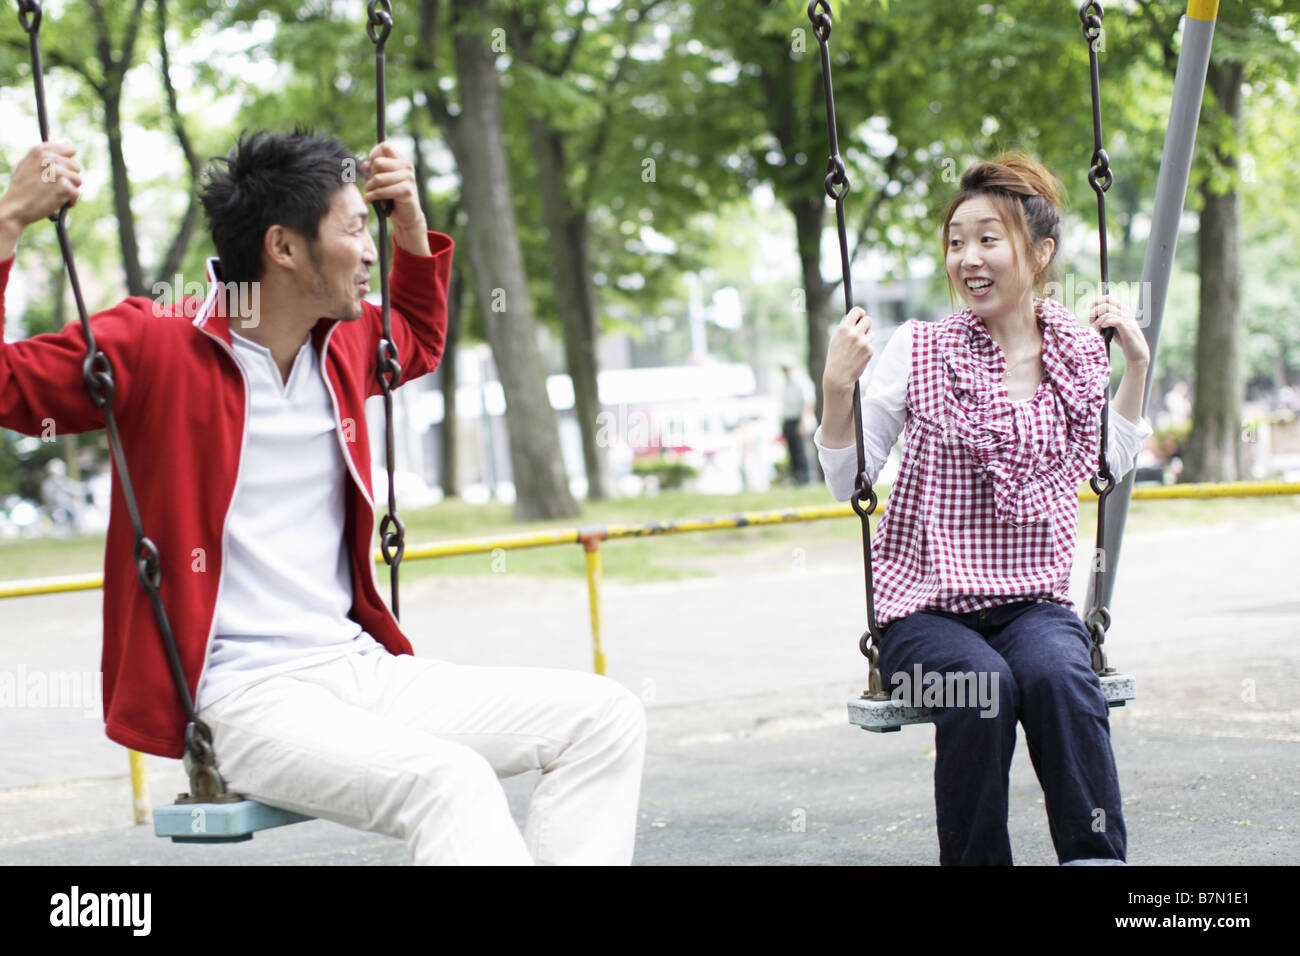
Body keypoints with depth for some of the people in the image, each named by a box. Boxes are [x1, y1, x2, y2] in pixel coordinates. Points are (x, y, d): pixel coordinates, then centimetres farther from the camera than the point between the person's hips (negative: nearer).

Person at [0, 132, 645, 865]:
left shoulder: (345, 342, 14)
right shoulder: (153, 347, -6)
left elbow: (420, 341, 39)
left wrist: (411, 222, 24)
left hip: (360, 666, 8)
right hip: (242, 696, -8)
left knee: (606, 717, -7)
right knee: (452, 780, -34)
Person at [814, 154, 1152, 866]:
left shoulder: (1079, 353, 6)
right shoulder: (920, 351, -2)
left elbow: (1109, 466, 24)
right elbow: (848, 484, 2)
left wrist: (1137, 363, 13)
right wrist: (837, 388, -13)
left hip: (1033, 600, 2)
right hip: (925, 608, -2)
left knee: (1058, 672, -33)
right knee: (983, 684, -34)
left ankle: (1098, 857, -30)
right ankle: (973, 861, -22)